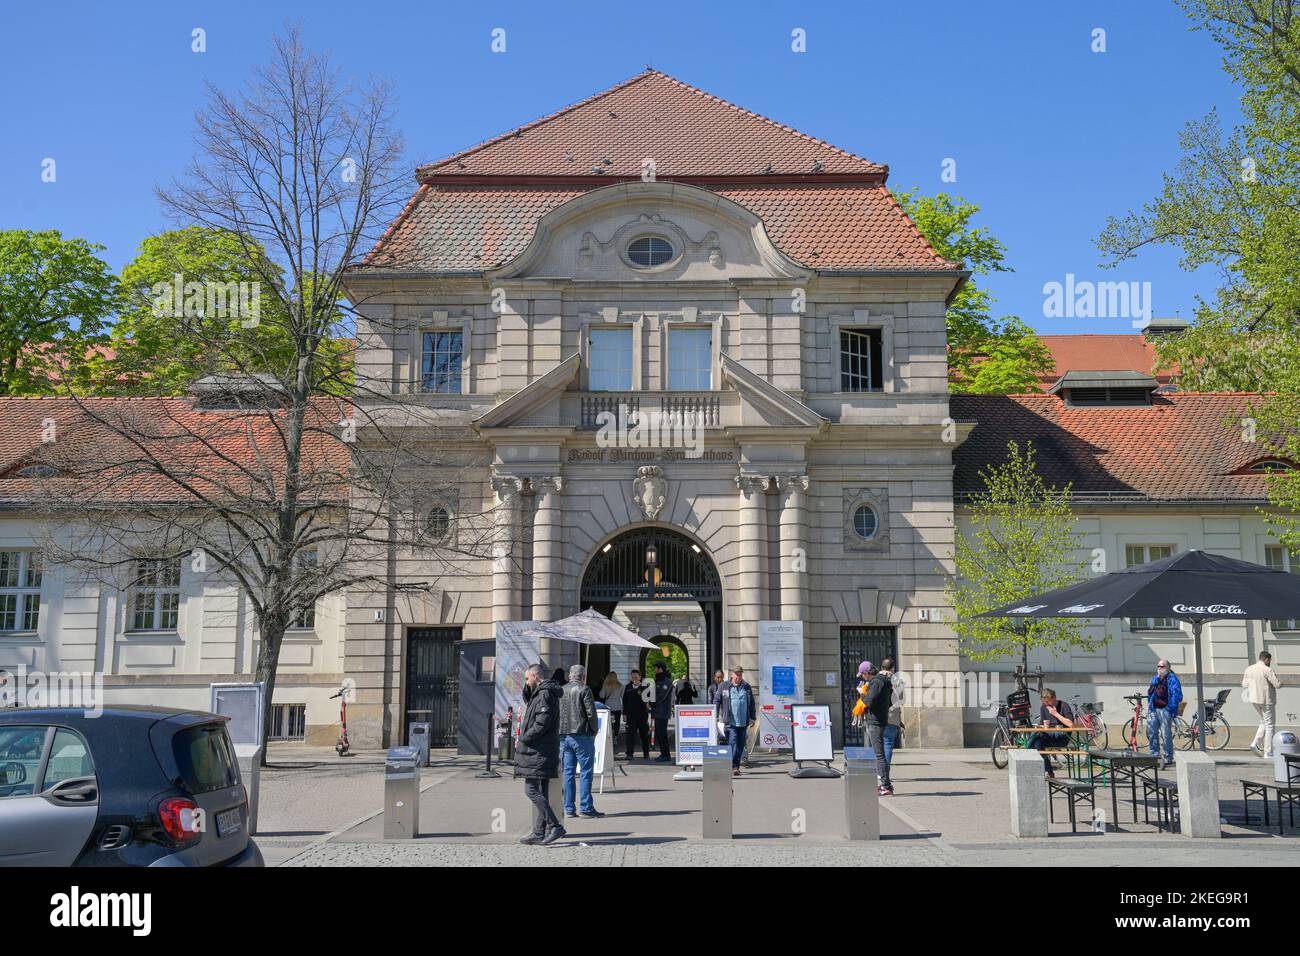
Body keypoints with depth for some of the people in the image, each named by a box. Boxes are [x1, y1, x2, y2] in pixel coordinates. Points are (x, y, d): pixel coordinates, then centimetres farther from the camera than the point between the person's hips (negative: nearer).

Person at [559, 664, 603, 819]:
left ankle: (569, 808, 8)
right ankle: (586, 807, -3)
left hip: (564, 736, 6)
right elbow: (591, 713, -11)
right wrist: (594, 731, 0)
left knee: (567, 771, 8)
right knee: (586, 771, -2)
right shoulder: (584, 690, -6)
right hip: (581, 735, -6)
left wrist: (560, 733, 14)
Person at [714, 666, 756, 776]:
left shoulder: (747, 688, 12)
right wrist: (715, 716, -2)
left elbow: (752, 704, 17)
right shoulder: (724, 687, 4)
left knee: (741, 745, 7)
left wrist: (753, 718, 13)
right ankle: (733, 767, -15)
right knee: (732, 743, -12)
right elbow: (716, 701, 5)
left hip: (743, 722, 4)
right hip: (730, 722, -4)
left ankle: (736, 765, 18)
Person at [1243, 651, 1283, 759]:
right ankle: (1268, 753, 3)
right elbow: (1278, 684, -18)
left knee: (1264, 722, 22)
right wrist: (1276, 676, 3)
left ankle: (1255, 743, 8)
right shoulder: (1267, 670, -16)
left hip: (1253, 699, 7)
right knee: (1269, 725, 2)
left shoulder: (1249, 669, 5)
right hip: (1266, 700, -7)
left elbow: (1245, 684, 11)